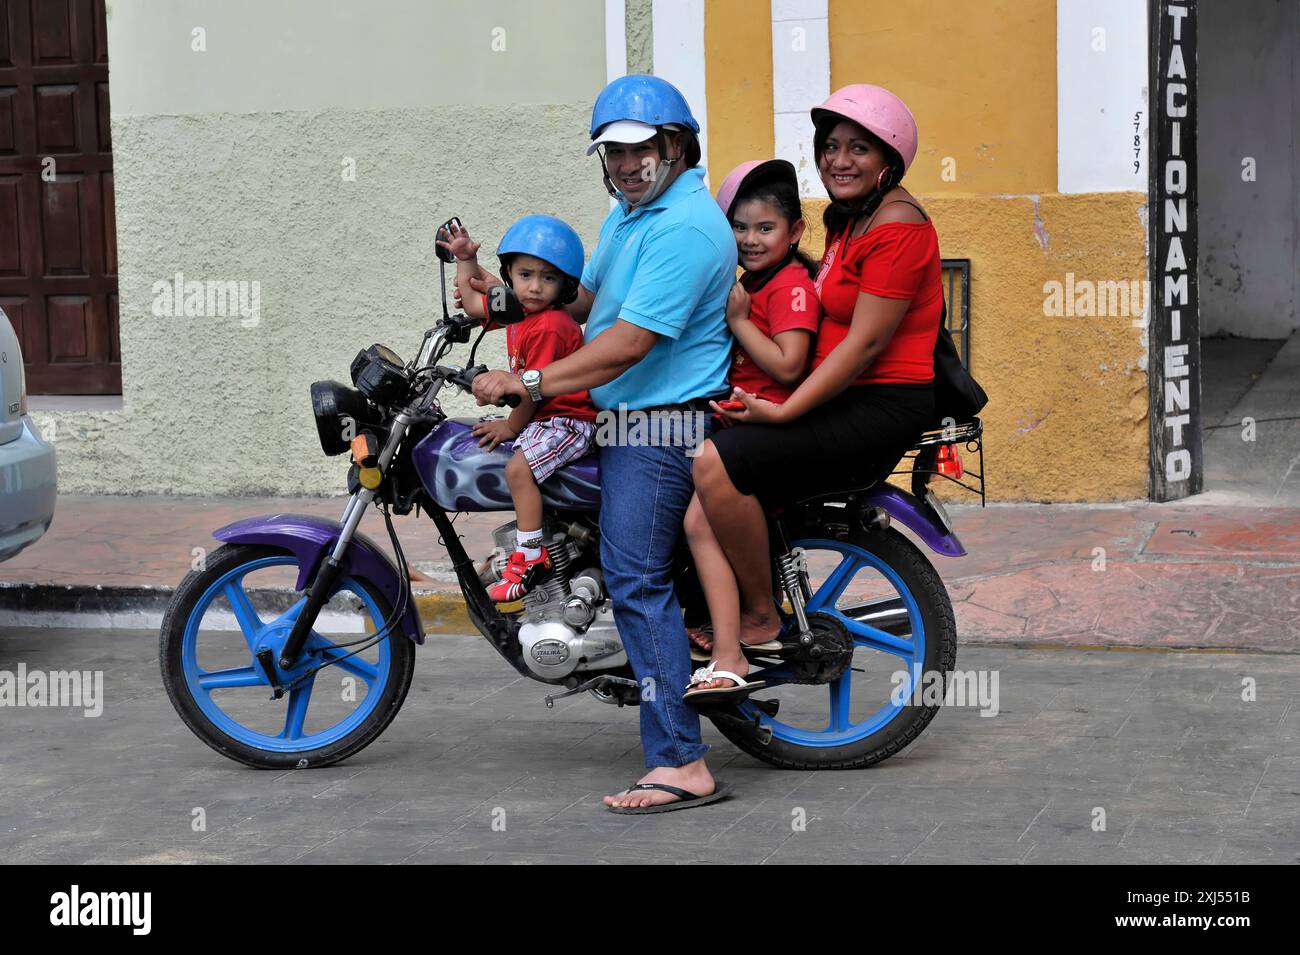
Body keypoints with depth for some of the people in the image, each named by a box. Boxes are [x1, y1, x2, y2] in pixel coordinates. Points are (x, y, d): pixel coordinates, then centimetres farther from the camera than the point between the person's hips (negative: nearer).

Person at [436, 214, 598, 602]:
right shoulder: (516, 308, 6)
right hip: (537, 415, 11)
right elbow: (472, 304, 24)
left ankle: (531, 557, -23)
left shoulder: (549, 327, -24)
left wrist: (511, 426, -10)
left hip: (567, 420, -11)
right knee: (479, 436, 20)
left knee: (518, 468, -29)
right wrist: (466, 259, 19)